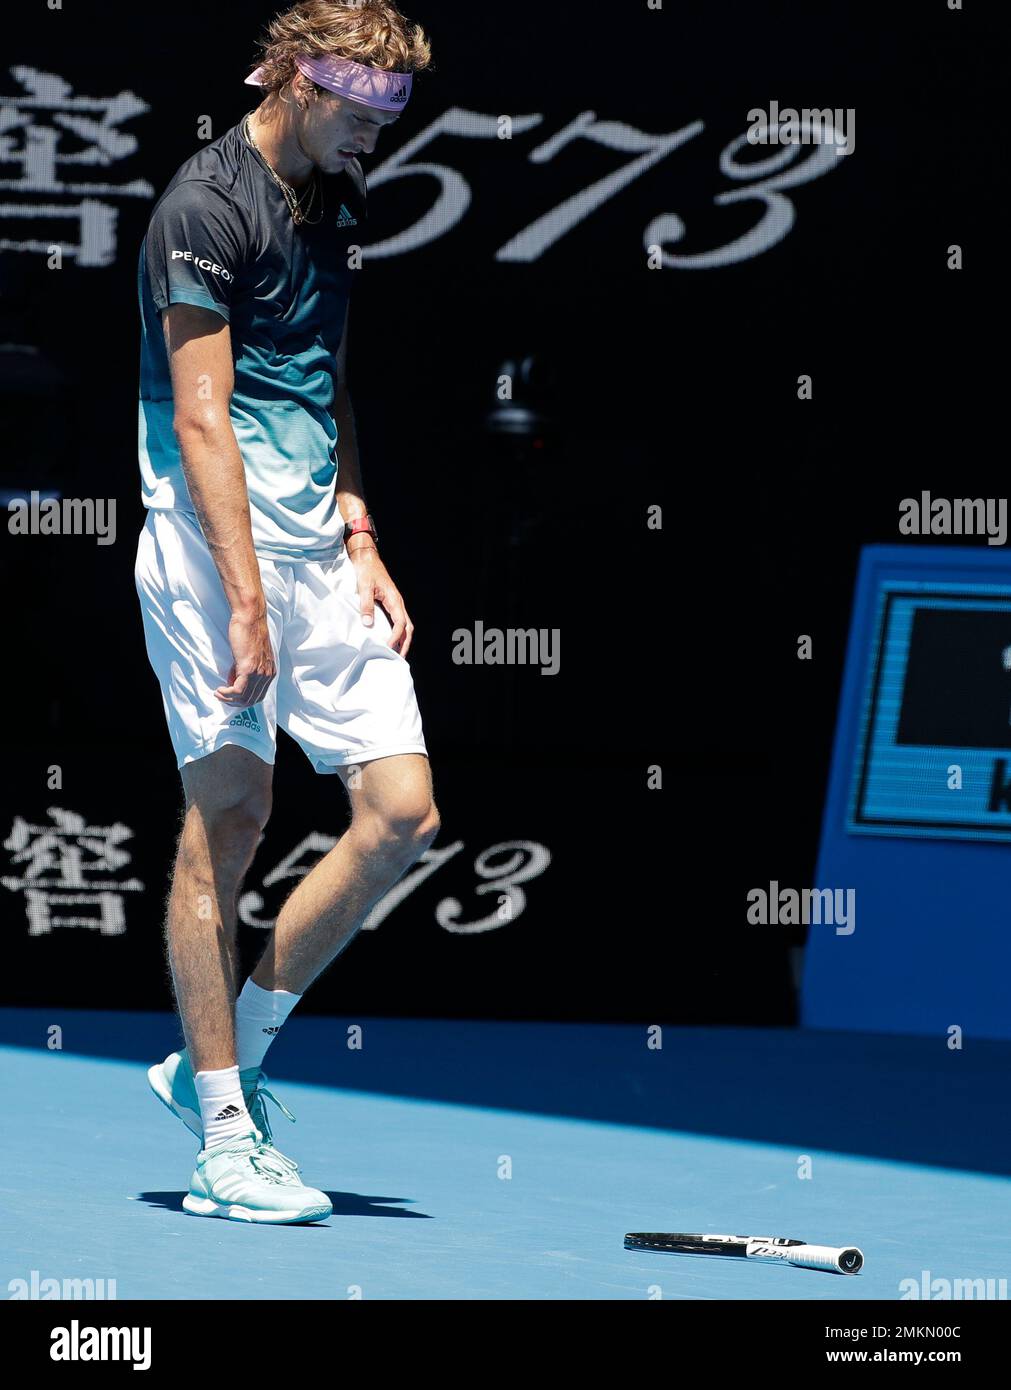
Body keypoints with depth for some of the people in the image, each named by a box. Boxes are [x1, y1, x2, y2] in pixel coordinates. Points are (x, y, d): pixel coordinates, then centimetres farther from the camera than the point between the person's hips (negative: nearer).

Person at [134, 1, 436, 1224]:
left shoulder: (336, 202, 16)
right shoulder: (207, 205, -11)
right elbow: (202, 421, -16)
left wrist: (361, 546, 12)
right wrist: (247, 600, -22)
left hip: (318, 538, 8)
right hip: (211, 532, -8)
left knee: (402, 814, 0)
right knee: (229, 810, -9)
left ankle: (224, 1059, 11)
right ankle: (224, 1137, -4)